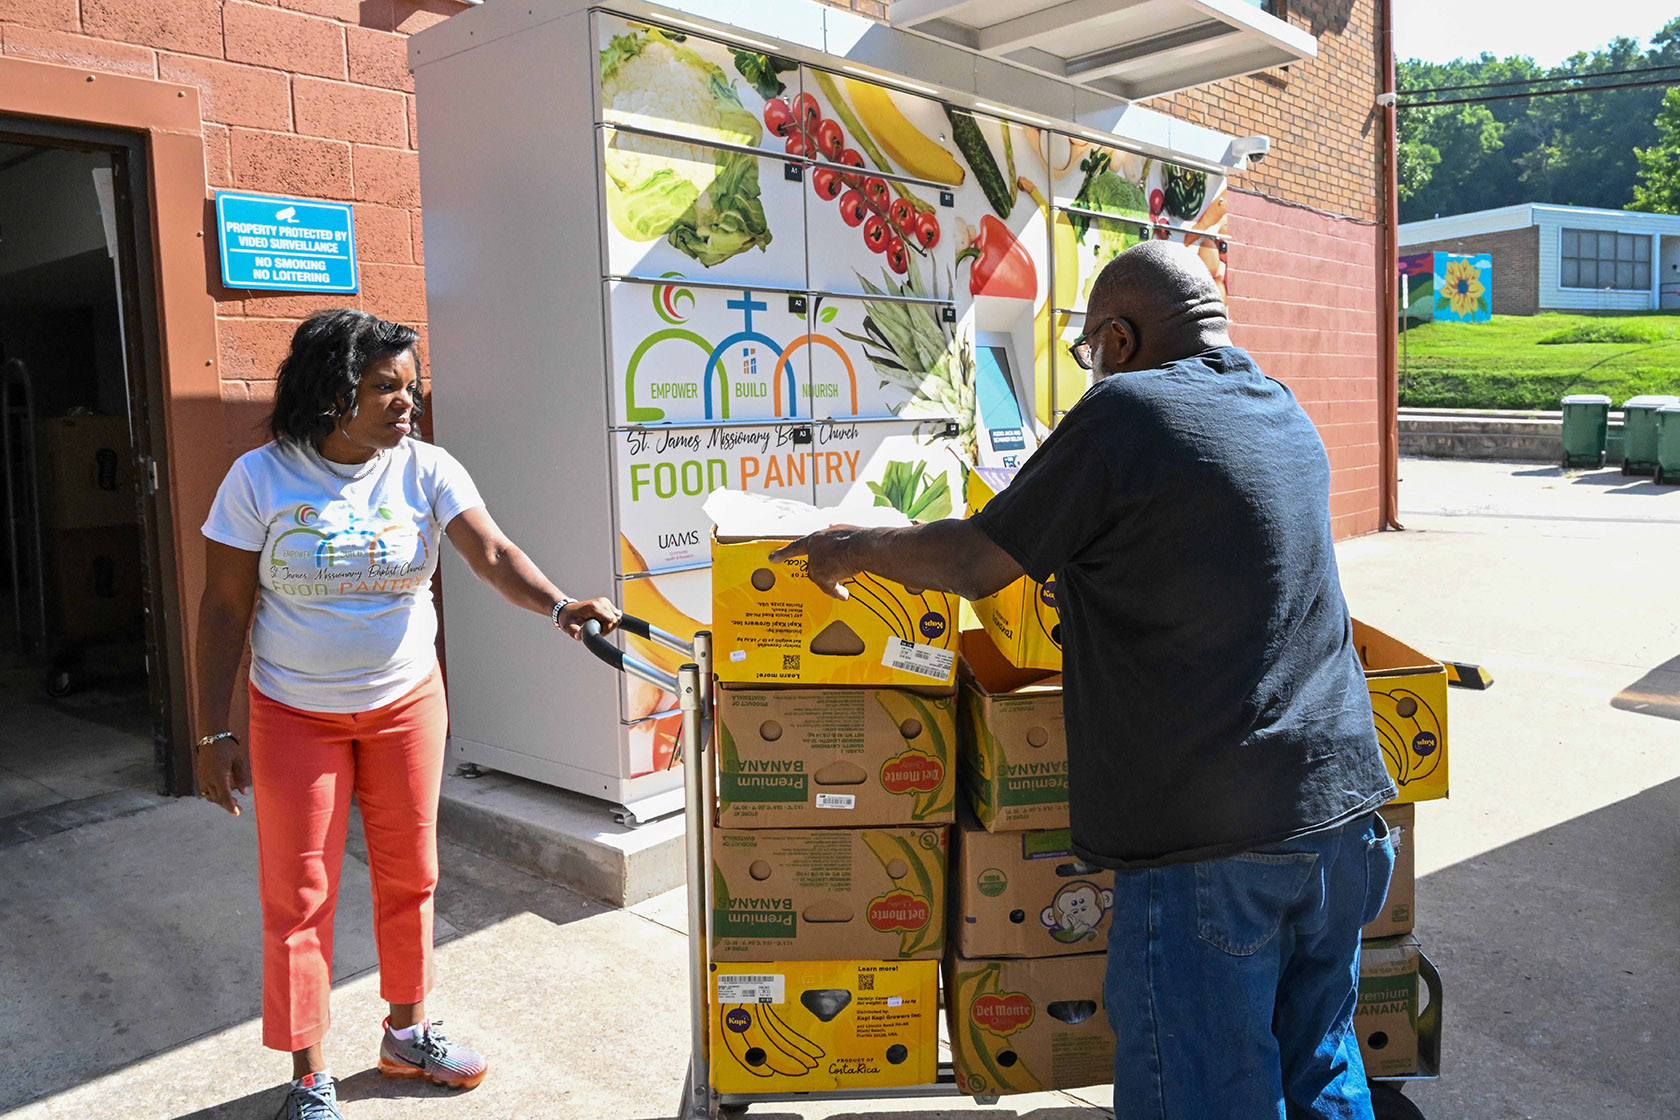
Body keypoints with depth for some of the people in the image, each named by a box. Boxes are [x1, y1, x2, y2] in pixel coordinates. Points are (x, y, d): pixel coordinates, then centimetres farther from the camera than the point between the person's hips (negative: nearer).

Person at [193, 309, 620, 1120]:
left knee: (409, 877, 12)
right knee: (298, 895, 4)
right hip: (296, 716, -2)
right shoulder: (261, 478, -11)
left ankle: (406, 1033, 33)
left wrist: (559, 606, -40)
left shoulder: (426, 470, -7)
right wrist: (214, 732, -8)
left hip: (406, 702, 2)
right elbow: (224, 607, -7)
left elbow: (493, 553, -20)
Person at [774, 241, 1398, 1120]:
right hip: (1341, 806, 9)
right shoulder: (1287, 414, 13)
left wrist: (856, 548, 9)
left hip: (1212, 834, -8)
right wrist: (1079, 555, 38)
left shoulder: (1127, 411, -12)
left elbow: (971, 564, -7)